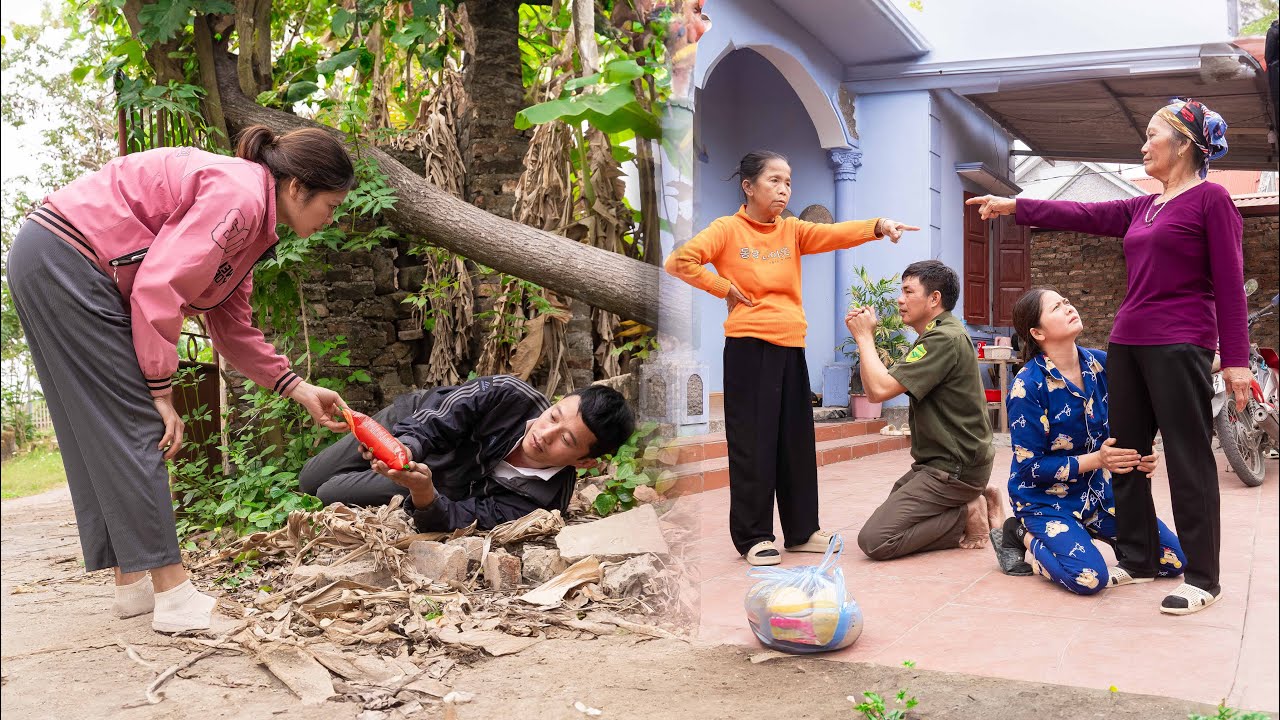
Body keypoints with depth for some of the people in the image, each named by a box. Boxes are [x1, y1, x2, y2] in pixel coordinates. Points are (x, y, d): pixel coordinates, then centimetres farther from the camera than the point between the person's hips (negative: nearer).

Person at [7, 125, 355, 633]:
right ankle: (173, 596, -8)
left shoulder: (250, 218, 13)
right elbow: (158, 287, -24)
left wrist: (299, 390, 12)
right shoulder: (240, 195, -18)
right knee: (133, 426, -10)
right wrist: (162, 392, -18)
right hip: (61, 255, -11)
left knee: (99, 434, 10)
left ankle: (132, 582, 17)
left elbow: (233, 328, 16)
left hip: (50, 265, 11)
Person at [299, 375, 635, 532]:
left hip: (442, 490, -1)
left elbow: (460, 521, -40)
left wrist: (424, 492, -62)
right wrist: (405, 448, -57)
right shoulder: (508, 394, -37)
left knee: (329, 494, -7)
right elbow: (430, 423, -34)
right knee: (309, 480, 17)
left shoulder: (542, 500, -36)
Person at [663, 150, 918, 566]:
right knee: (753, 441, -1)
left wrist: (878, 226, -22)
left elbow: (835, 234, -6)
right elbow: (679, 261, -12)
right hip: (748, 347, -5)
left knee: (797, 441, 10)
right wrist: (725, 288, -8)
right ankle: (753, 536, 9)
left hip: (790, 347, 5)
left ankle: (801, 530, 21)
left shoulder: (792, 230, 11)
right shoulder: (728, 229, -2)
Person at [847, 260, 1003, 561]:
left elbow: (880, 389, -26)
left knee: (874, 540, -16)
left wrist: (865, 336, -12)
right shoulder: (935, 335, 15)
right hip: (939, 461, 10)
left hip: (954, 469, -10)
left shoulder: (945, 339, -19)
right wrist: (864, 337, -1)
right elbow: (874, 388, 10)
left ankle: (967, 516, -4)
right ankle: (973, 502, 13)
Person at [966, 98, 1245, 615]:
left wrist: (1236, 359, -12)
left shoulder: (1210, 199, -5)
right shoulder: (1142, 209, 16)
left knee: (1188, 457, -4)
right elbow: (1084, 215, 17)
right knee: (1126, 451, 10)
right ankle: (1137, 556, 21)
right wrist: (1015, 206, 11)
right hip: (1127, 343, 8)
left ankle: (1202, 577, 3)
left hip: (1179, 345, -8)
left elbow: (1229, 284, -8)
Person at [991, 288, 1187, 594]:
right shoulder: (1027, 387, -21)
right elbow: (1030, 466, -19)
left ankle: (1084, 531, 18)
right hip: (1046, 499, -6)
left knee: (1174, 559, 0)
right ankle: (1024, 534, 0)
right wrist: (1096, 459, -26)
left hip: (1097, 490, 6)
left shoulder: (1100, 364, -4)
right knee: (1089, 577, -28)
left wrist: (1140, 456, -15)